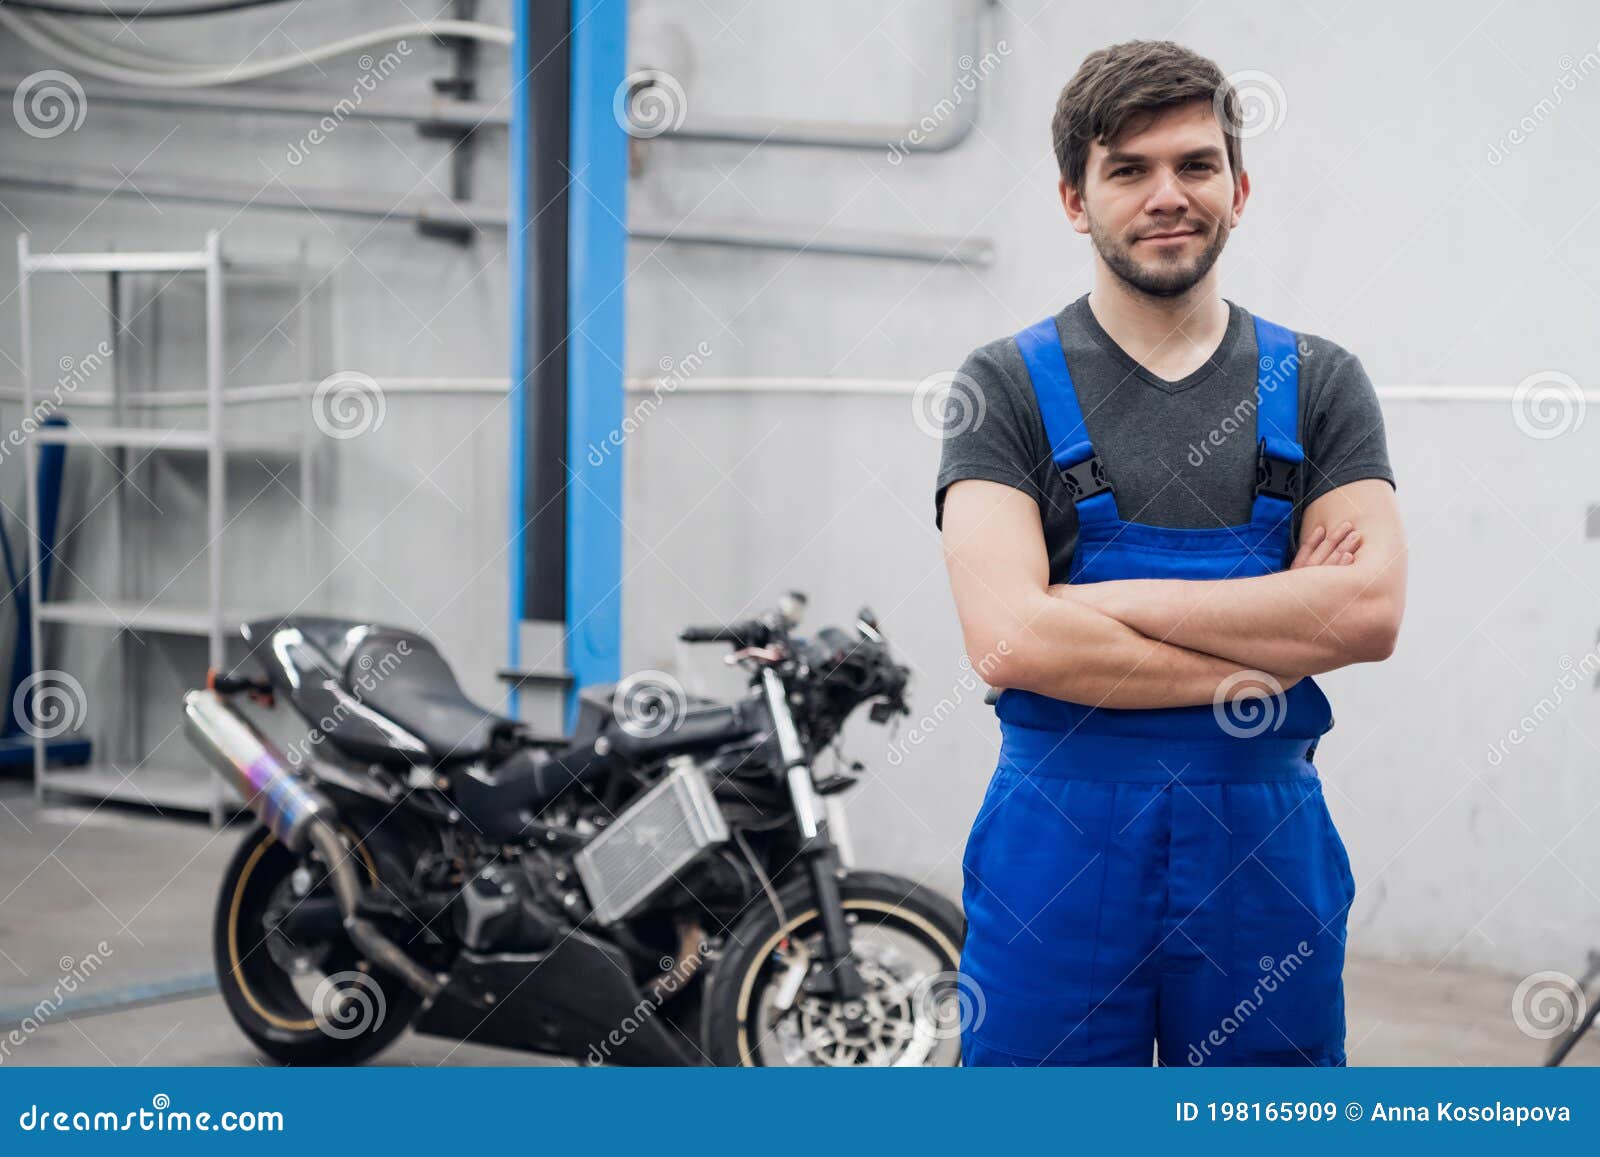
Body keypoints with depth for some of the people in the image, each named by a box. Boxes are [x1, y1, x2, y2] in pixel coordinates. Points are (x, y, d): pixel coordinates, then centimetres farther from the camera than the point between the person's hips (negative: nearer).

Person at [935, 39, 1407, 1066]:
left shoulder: (1320, 385, 7)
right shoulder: (1008, 386, 0)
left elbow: (1370, 610, -8)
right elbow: (1009, 638, -13)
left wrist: (1110, 599, -12)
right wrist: (1264, 654, -11)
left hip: (1266, 840, 2)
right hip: (1059, 839, -2)